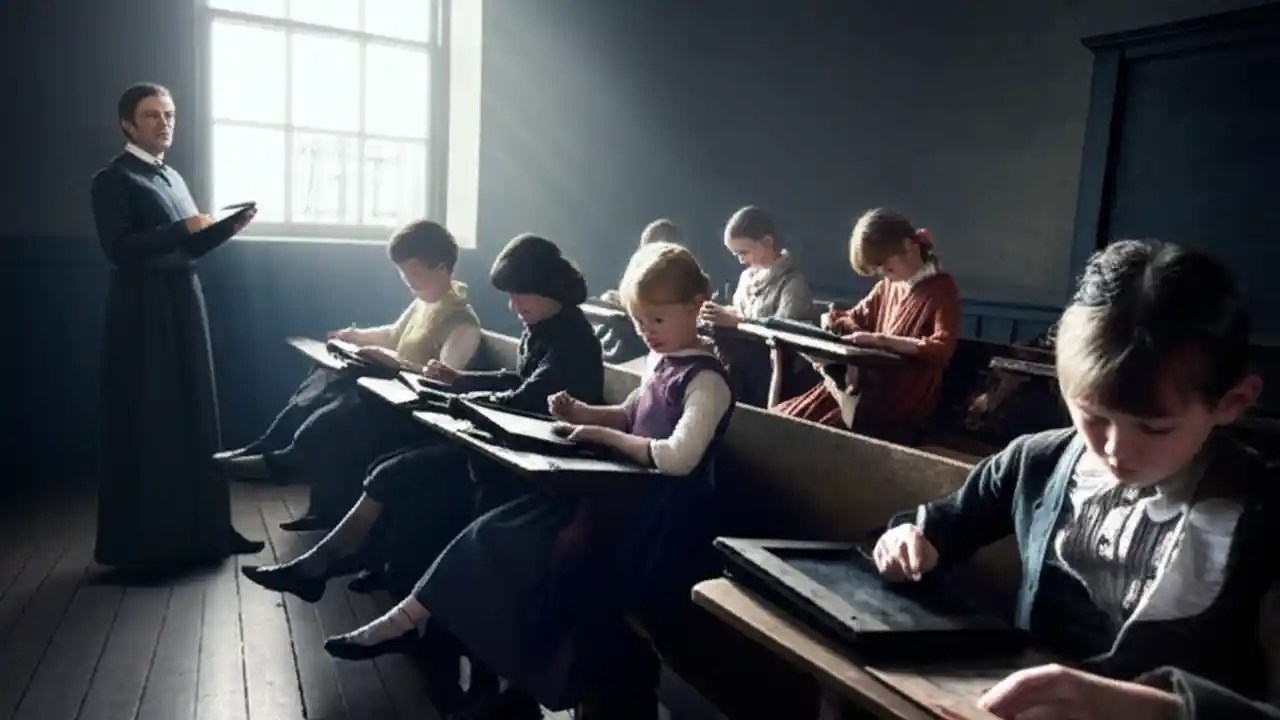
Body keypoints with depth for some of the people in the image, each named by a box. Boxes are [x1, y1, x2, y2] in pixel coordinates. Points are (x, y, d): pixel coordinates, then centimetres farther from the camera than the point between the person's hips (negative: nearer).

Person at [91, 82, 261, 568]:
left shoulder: (173, 178, 17)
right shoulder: (113, 179, -5)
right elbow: (119, 248, -17)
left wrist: (229, 226, 1)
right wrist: (184, 228, -20)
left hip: (185, 306, 7)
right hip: (143, 313, -7)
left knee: (194, 417, 7)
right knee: (147, 424, -3)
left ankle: (200, 528, 15)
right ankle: (141, 541, 7)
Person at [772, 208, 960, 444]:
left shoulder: (942, 289, -6)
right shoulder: (887, 286, 14)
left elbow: (942, 349, -20)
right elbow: (856, 319, 27)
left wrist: (880, 339, -24)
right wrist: (836, 321, 2)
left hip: (902, 402, -7)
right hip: (869, 384, 7)